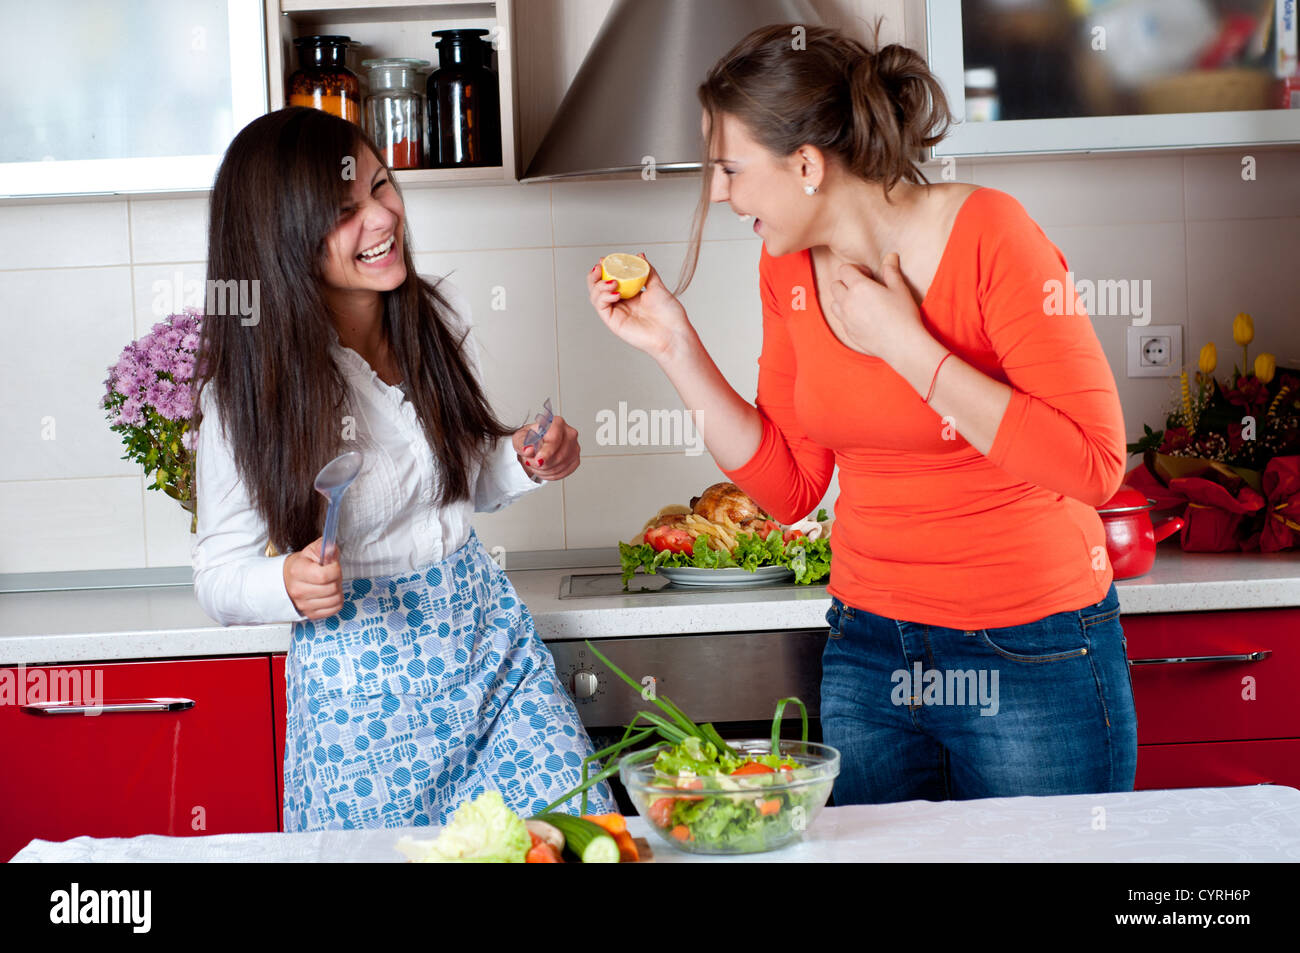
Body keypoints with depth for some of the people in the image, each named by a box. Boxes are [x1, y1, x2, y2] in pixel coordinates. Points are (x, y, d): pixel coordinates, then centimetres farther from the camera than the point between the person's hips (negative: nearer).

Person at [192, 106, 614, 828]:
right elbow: (221, 576, -7)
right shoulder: (247, 390, -14)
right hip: (360, 682, -4)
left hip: (490, 637, 4)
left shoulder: (443, 316, 0)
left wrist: (526, 463, -5)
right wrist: (291, 585, -28)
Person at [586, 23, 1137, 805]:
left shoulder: (988, 235, -17)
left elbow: (1094, 464, -22)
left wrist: (904, 344, -22)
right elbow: (789, 487, 5)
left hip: (1031, 658, -5)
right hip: (867, 652, 5)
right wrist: (676, 346, -4)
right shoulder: (788, 269, 1)